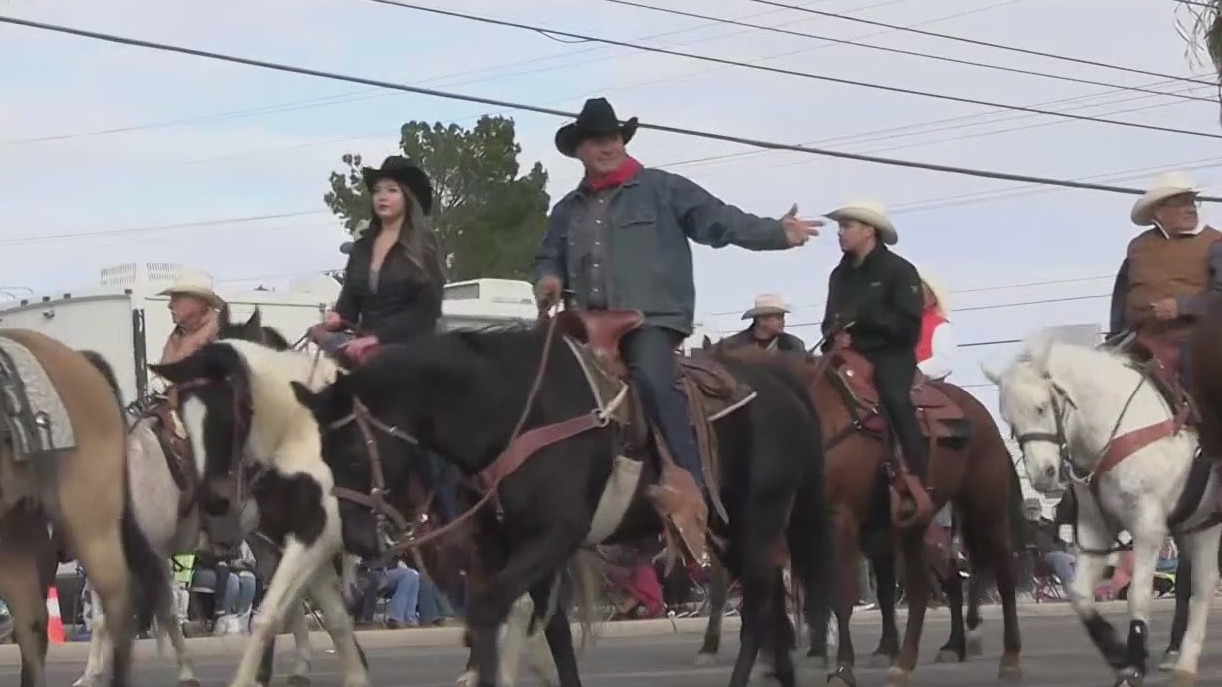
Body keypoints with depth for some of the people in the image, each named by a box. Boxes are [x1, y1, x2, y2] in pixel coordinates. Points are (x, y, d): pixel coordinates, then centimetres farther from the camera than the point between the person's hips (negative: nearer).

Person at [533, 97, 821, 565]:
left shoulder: (662, 189, 8)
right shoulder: (568, 210, 22)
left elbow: (720, 220, 2)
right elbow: (549, 258, 30)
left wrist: (778, 233, -8)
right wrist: (548, 279, 5)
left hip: (653, 318, -7)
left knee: (652, 380, -31)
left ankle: (689, 492, -36)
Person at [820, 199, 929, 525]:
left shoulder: (899, 271, -3)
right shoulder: (840, 275, 15)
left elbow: (908, 326, -12)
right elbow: (829, 322, 22)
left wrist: (864, 316, -20)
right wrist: (836, 334, -3)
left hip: (890, 357, -7)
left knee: (895, 400, -33)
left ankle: (918, 489, -37)